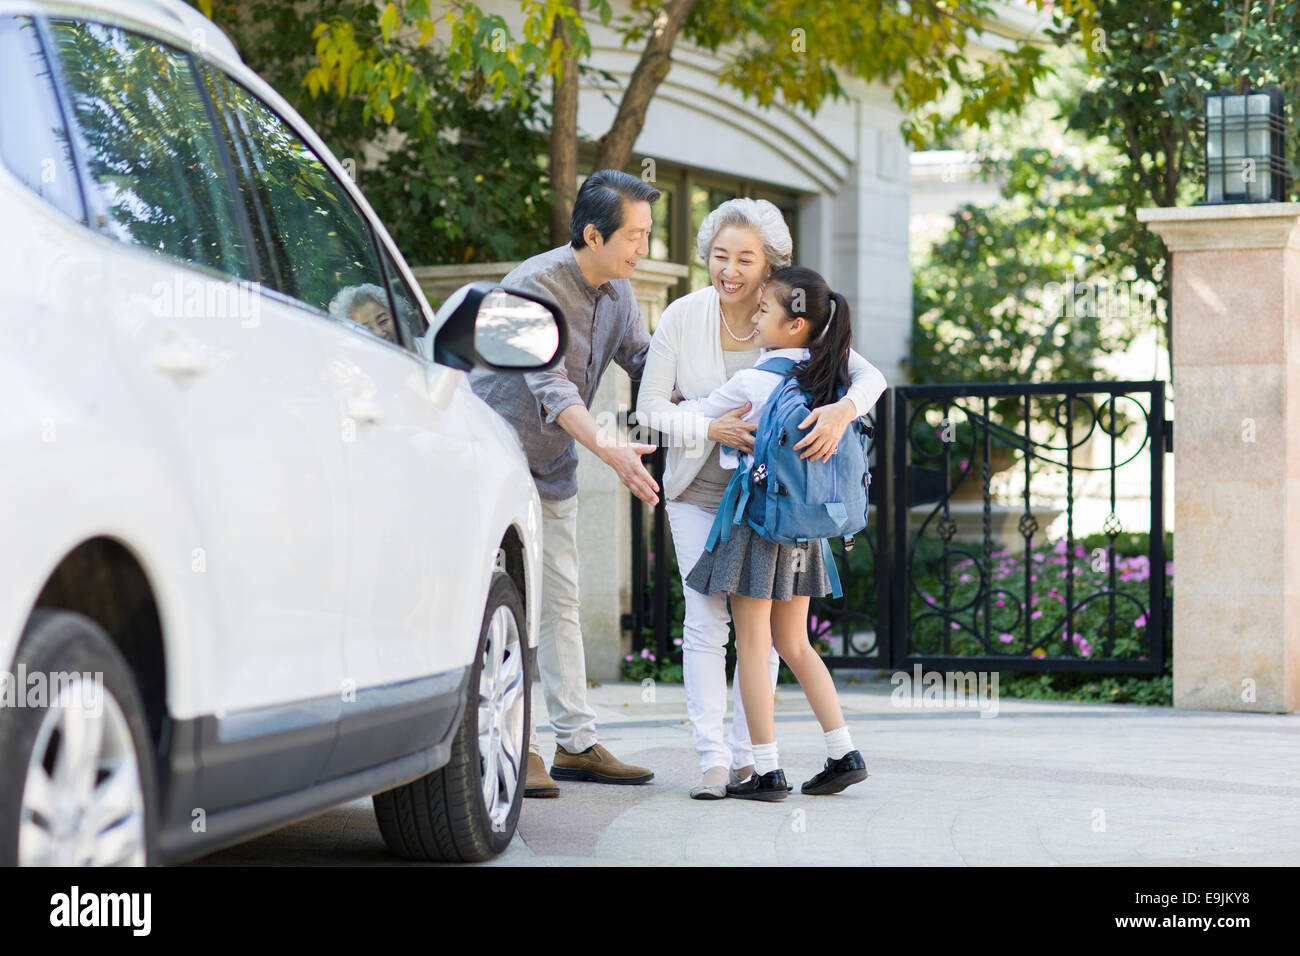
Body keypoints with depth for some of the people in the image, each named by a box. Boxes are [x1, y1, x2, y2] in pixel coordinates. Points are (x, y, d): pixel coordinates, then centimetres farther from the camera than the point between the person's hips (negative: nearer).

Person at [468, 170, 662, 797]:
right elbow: (550, 386, -35)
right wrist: (609, 450, -48)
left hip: (552, 466, 8)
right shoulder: (534, 285, -25)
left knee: (560, 604, 9)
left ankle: (576, 741, 12)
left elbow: (645, 363, 10)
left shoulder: (616, 292, 1)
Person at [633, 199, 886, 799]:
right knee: (706, 622, -9)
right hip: (699, 493, -1)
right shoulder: (683, 317, -12)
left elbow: (868, 375, -13)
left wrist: (841, 410, -35)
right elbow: (651, 407, -8)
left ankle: (747, 755, 12)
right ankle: (712, 758, -6)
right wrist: (712, 429, -25)